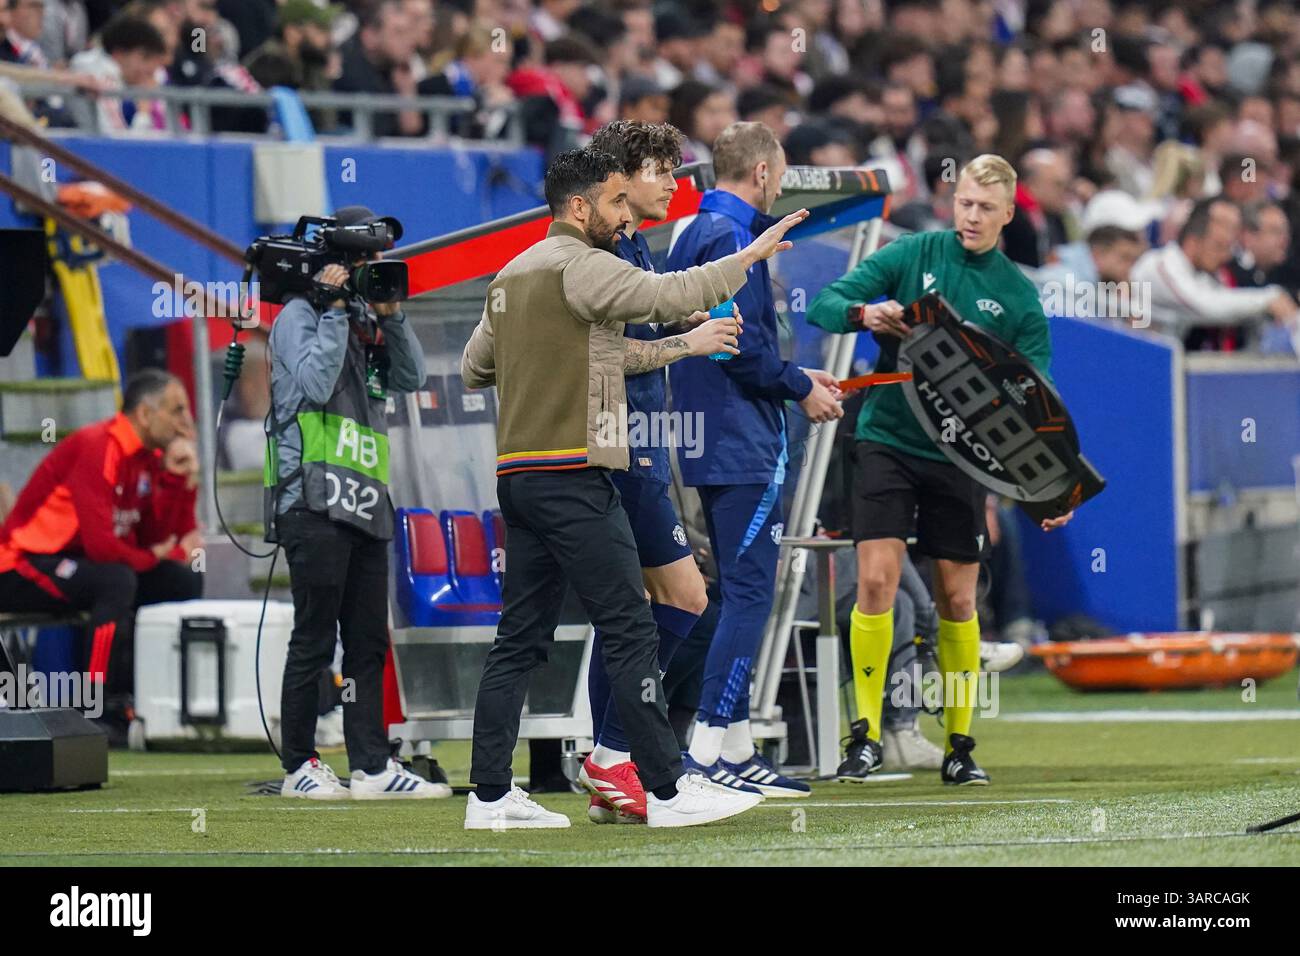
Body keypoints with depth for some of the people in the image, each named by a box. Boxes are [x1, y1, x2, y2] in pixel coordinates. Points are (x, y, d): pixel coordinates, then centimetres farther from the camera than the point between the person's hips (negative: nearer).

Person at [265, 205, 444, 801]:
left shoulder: (367, 323, 21)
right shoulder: (300, 315, 0)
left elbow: (411, 378, 14)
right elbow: (314, 384, -15)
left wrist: (391, 316, 3)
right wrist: (336, 310, -10)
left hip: (367, 505, 8)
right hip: (316, 500, -8)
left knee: (367, 643, 4)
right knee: (314, 640, -6)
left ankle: (372, 767, 2)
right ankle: (298, 768, -1)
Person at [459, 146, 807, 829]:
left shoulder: (511, 275, 18)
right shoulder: (579, 266, -9)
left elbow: (473, 368, 25)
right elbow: (667, 295, -20)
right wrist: (748, 257, -11)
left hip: (517, 476, 9)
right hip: (573, 474, -9)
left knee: (520, 639, 9)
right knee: (629, 630, -7)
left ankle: (490, 796, 7)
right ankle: (667, 790, -7)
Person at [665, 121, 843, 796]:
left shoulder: (694, 234, 18)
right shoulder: (732, 236, -13)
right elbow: (741, 341, -21)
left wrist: (794, 377, 20)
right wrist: (800, 387, -7)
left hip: (712, 443, 10)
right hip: (744, 444, -10)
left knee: (741, 592, 13)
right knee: (749, 593, -11)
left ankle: (735, 746, 14)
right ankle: (707, 749, -15)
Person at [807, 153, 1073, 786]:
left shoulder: (1018, 296, 1)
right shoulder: (913, 255, -1)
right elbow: (823, 305, -5)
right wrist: (864, 313, -28)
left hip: (959, 456, 1)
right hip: (887, 441, -1)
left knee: (958, 600, 4)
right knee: (877, 580, -12)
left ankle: (959, 746, 14)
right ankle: (865, 735, -4)